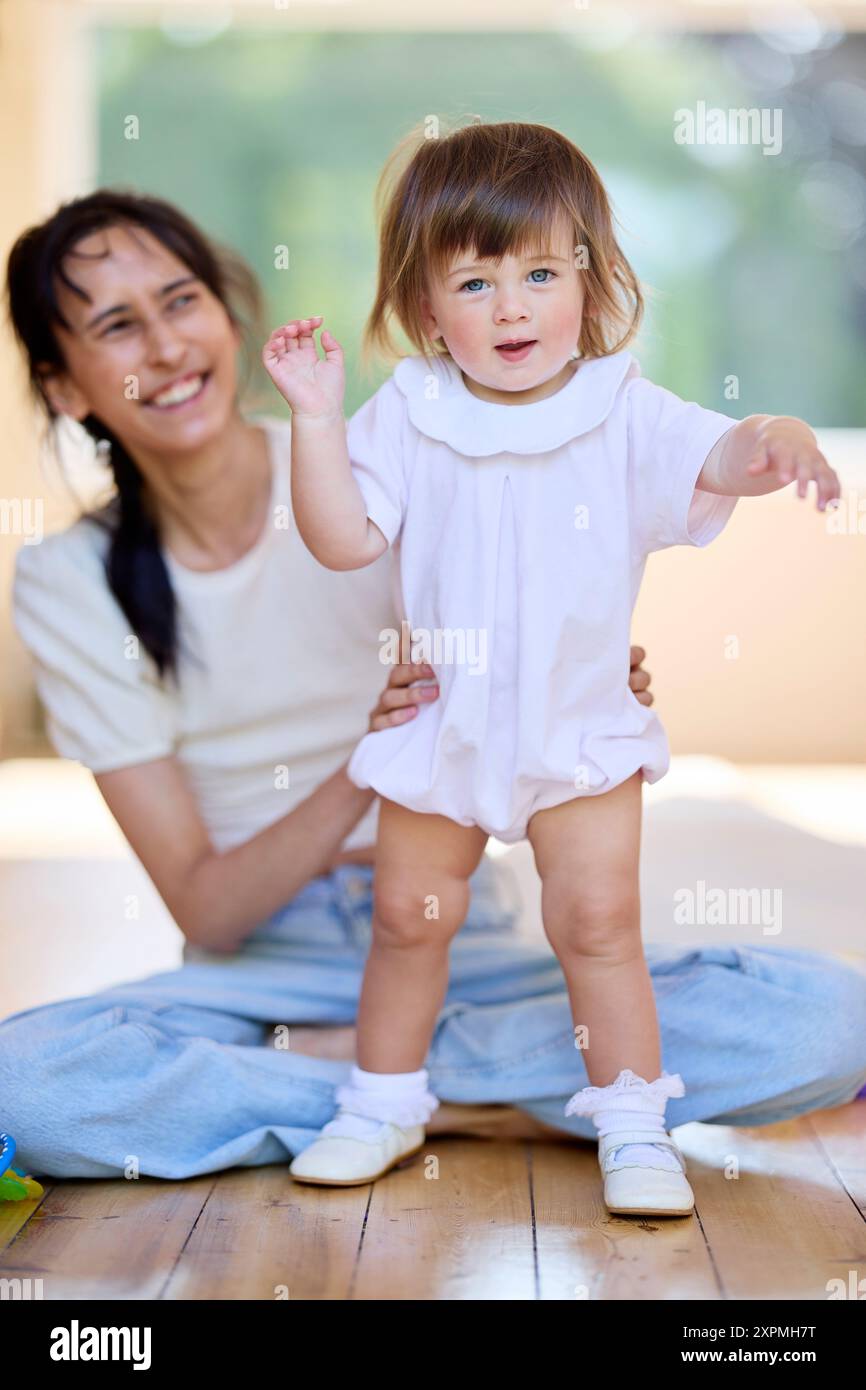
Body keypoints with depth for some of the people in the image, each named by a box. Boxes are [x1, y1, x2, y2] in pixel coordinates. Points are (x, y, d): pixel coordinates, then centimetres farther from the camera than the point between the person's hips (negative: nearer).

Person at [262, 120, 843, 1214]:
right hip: (442, 723, 2)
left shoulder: (624, 413, -9)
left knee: (598, 922, -1)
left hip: (581, 726, -2)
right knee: (409, 918, 13)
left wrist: (777, 442, -42)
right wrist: (315, 417, -19)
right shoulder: (408, 416, -6)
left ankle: (634, 1123, 15)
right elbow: (344, 540, -9)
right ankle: (384, 1102, 32)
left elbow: (714, 458, -20)